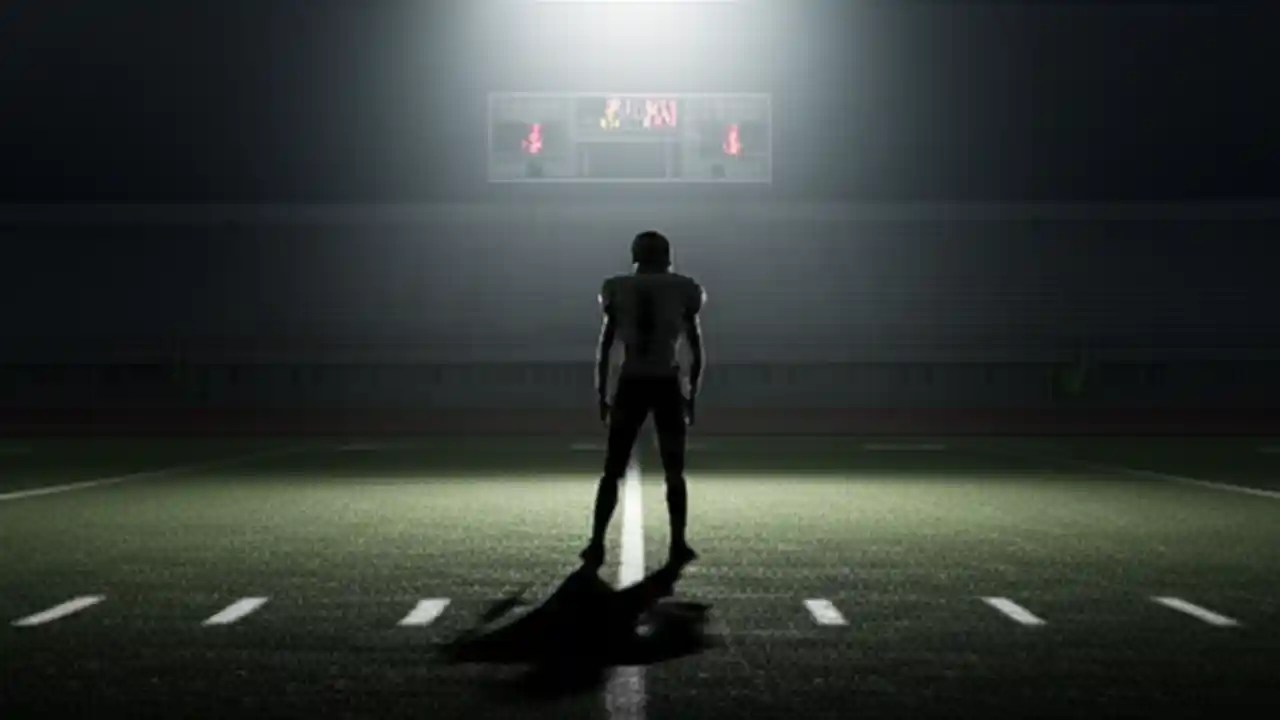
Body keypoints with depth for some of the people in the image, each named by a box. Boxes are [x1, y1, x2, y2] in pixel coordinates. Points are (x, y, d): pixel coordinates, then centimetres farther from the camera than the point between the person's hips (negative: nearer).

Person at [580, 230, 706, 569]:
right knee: (674, 473, 11)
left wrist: (602, 395, 9)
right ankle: (678, 545, 8)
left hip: (630, 385, 0)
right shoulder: (682, 290, 4)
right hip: (667, 386, 0)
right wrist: (692, 395, 12)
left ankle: (597, 543, 0)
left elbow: (604, 348, 4)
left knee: (612, 471, 7)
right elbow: (697, 352, 5)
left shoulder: (619, 290, 5)